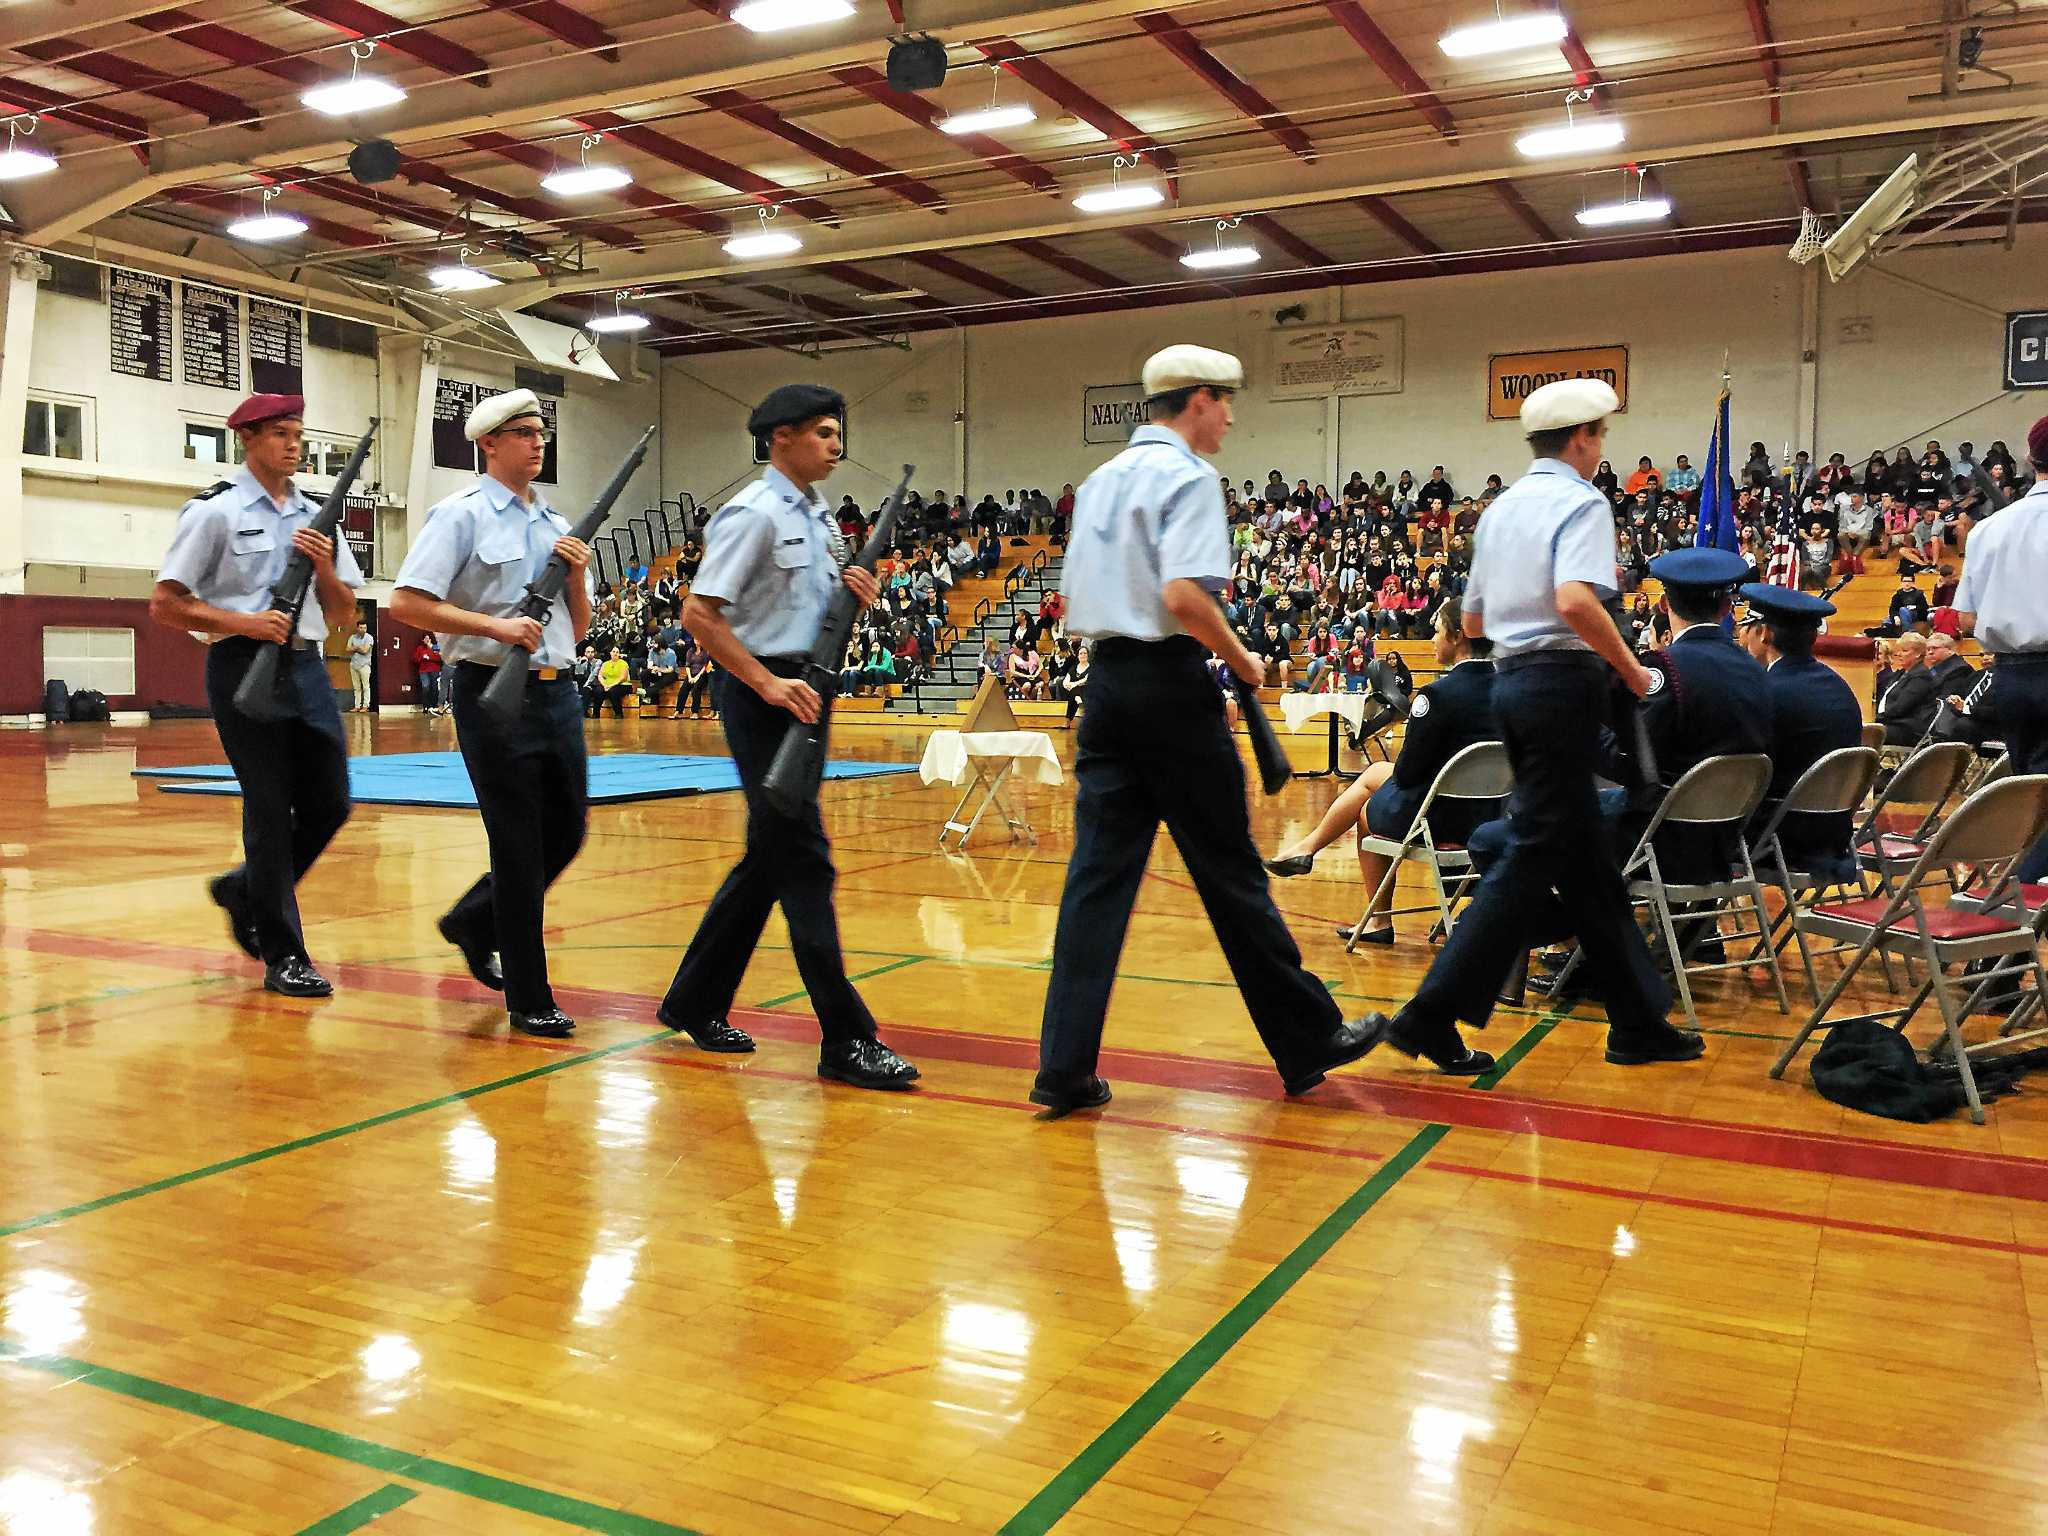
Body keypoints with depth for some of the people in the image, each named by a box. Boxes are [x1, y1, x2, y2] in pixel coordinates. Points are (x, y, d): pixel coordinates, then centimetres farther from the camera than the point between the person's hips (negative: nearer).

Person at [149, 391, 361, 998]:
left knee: (329, 804, 5)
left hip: (306, 667, 6)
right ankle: (282, 956, 5)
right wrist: (243, 622, -16)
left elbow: (341, 615, 14)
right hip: (245, 669, -6)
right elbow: (164, 604, -5)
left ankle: (242, 890, 30)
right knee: (270, 809, -3)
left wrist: (324, 567, -4)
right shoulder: (215, 511, -2)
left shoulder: (316, 516, 14)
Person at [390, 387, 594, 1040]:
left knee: (567, 831, 12)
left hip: (557, 692, 7)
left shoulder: (558, 525, 16)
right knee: (519, 846, -2)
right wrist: (496, 626, -18)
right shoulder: (461, 515, -4)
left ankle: (472, 923, 36)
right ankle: (529, 1001, 8)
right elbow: (407, 602, -13)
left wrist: (577, 577, -1)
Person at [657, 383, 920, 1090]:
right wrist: (768, 684, -23)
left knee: (770, 858, 14)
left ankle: (695, 1003, 27)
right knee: (804, 863, -9)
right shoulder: (754, 514, -12)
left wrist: (851, 594, 2)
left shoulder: (818, 516, 15)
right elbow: (699, 613, -18)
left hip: (799, 693, 9)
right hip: (760, 694, -9)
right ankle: (846, 1040, -5)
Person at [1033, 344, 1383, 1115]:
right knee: (1229, 870, 2)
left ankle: (1066, 1067, 1)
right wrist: (1243, 661, -7)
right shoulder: (1188, 475, -8)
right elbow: (1186, 597, -21)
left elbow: (1073, 596, 19)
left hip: (1106, 677, 7)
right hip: (1171, 682, -7)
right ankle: (1308, 1039, 17)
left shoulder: (1101, 480, 17)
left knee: (1099, 871, 4)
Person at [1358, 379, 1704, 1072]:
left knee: (1587, 862, 12)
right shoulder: (1582, 503, -8)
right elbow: (1575, 600, -26)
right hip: (1563, 682, -9)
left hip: (1511, 679, 9)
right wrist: (1632, 670, -15)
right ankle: (1431, 1014, -8)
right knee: (1534, 855, -6)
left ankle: (1638, 1021, 20)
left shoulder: (1502, 507, 17)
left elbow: (1472, 618, 21)